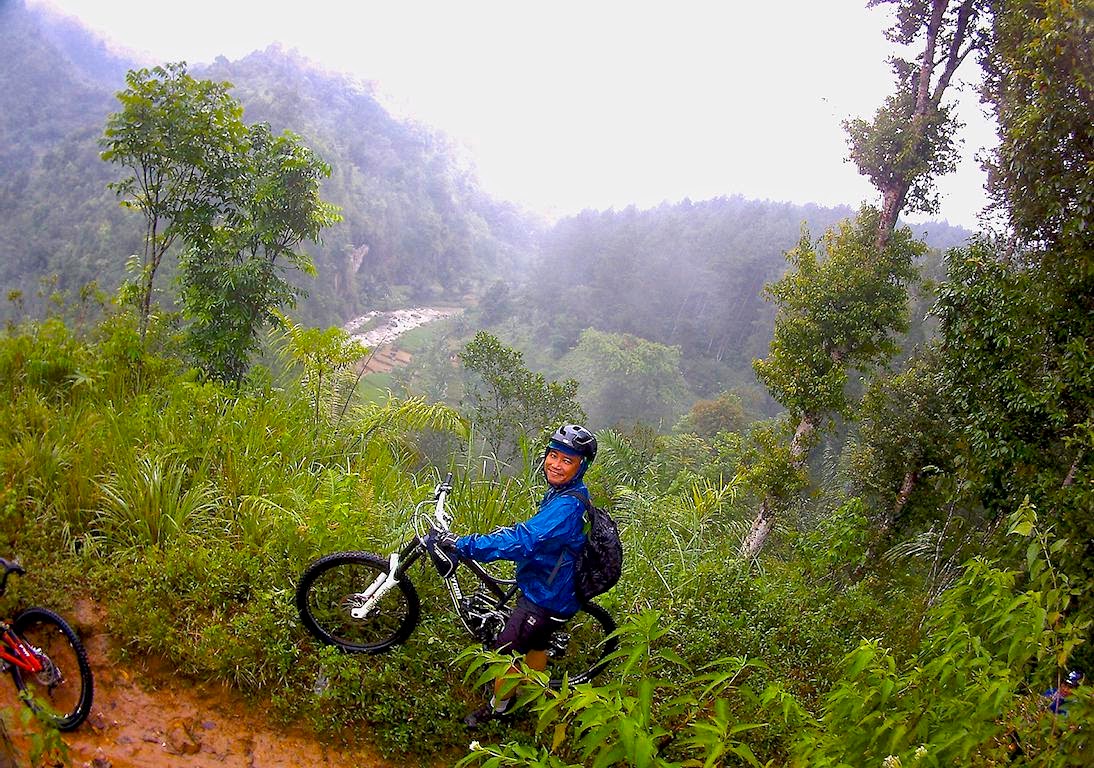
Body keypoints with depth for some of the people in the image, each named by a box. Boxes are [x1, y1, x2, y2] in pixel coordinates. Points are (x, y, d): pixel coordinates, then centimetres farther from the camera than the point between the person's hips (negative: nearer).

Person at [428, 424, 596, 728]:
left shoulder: (567, 506, -32)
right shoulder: (561, 492, 1)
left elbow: (523, 541, -40)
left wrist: (462, 544, -39)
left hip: (546, 596, -10)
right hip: (548, 588, 10)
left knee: (506, 650, 3)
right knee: (536, 644, 26)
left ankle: (497, 709, 24)